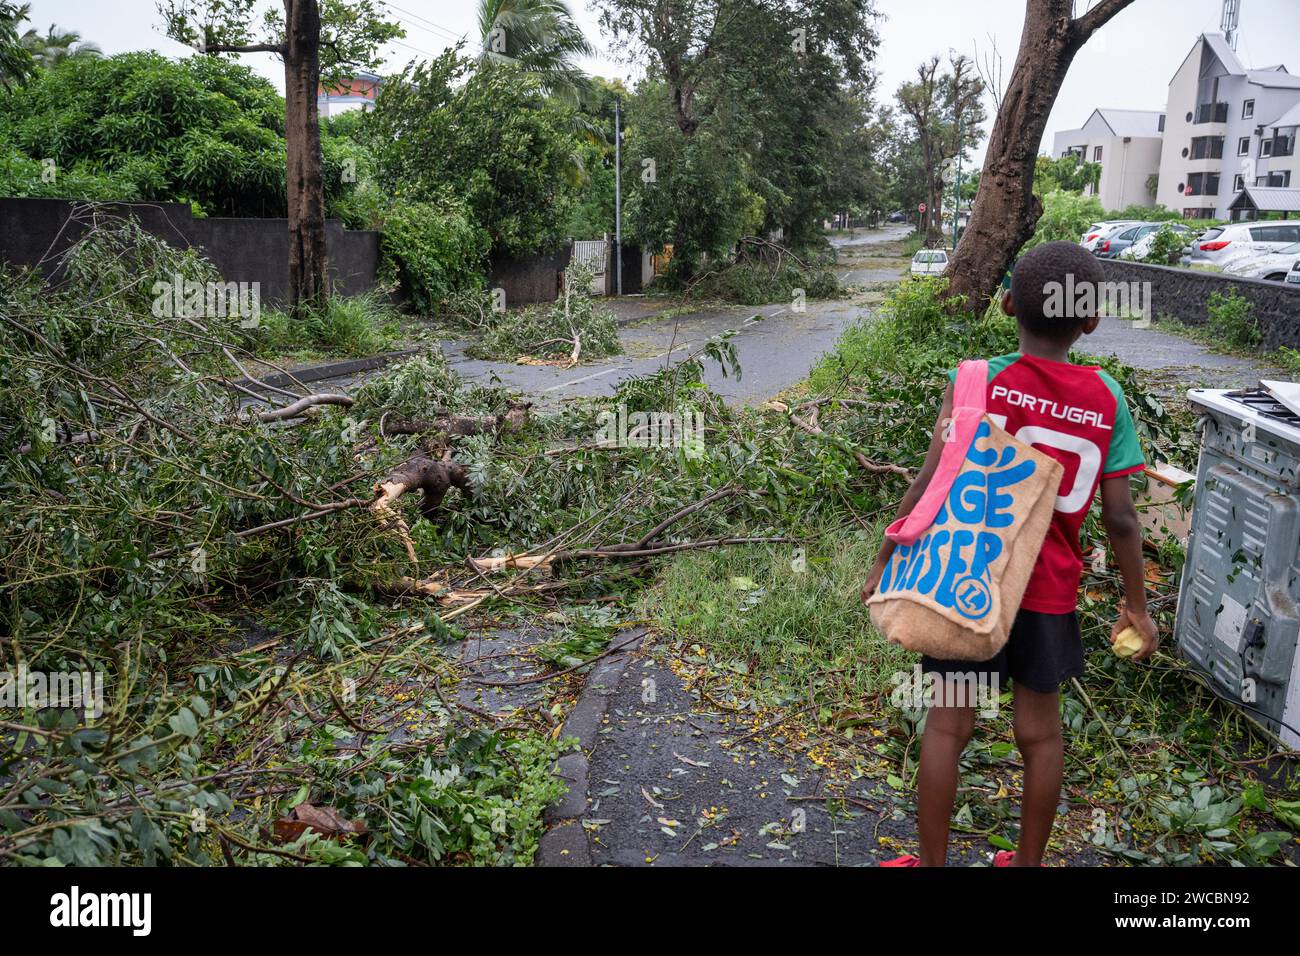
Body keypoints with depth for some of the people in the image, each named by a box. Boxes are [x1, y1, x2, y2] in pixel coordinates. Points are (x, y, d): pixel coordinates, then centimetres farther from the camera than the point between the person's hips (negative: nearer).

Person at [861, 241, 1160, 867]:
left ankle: (930, 863, 23)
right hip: (1049, 590, 2)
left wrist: (884, 560, -6)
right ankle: (1028, 861, 33)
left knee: (948, 725, 10)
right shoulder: (1108, 400, -5)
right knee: (1040, 732, 16)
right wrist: (1136, 604, 7)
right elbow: (1119, 517, -5)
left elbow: (930, 484, -16)